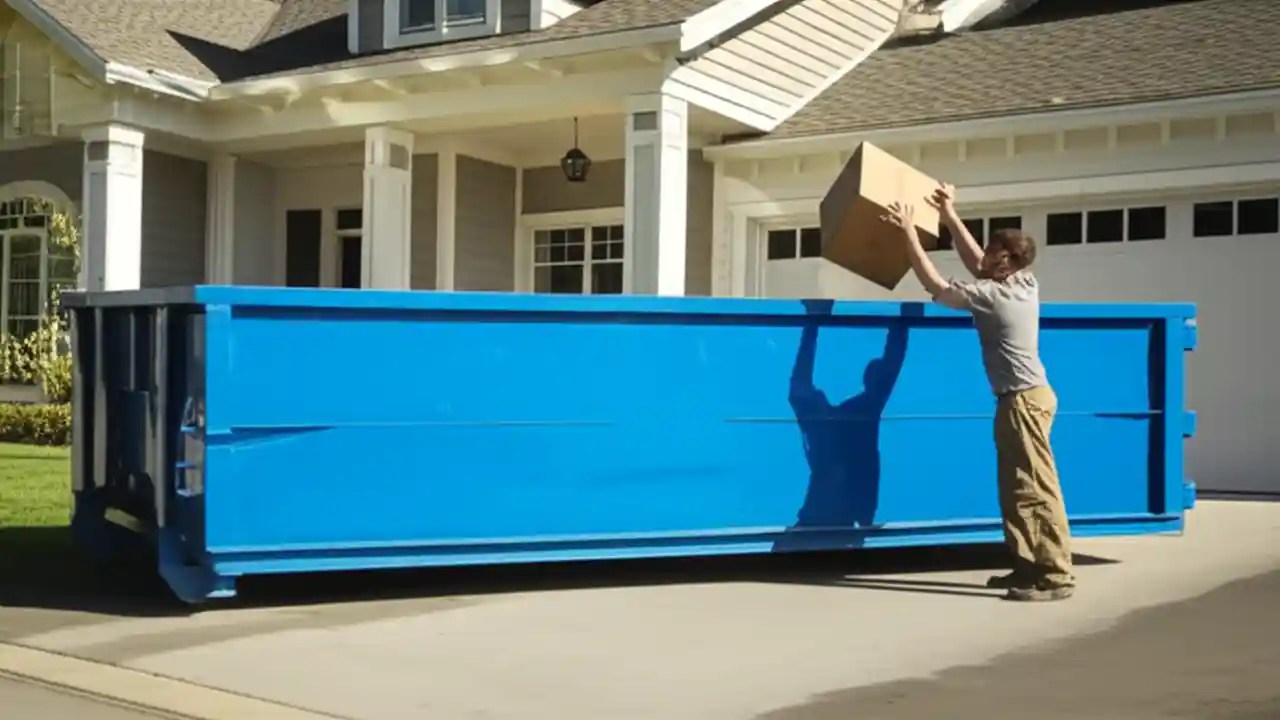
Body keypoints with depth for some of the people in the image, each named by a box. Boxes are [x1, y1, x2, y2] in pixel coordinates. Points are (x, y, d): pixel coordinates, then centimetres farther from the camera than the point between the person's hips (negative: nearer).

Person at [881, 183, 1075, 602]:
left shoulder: (993, 296, -17)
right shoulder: (1025, 283, 8)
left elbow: (935, 286, -11)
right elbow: (975, 263, 20)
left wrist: (909, 233, -7)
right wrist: (950, 218, 20)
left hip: (1024, 400, -10)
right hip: (1022, 398, 10)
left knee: (1039, 490, -10)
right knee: (1016, 490, 13)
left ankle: (1057, 576, -9)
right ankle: (1029, 565, 17)